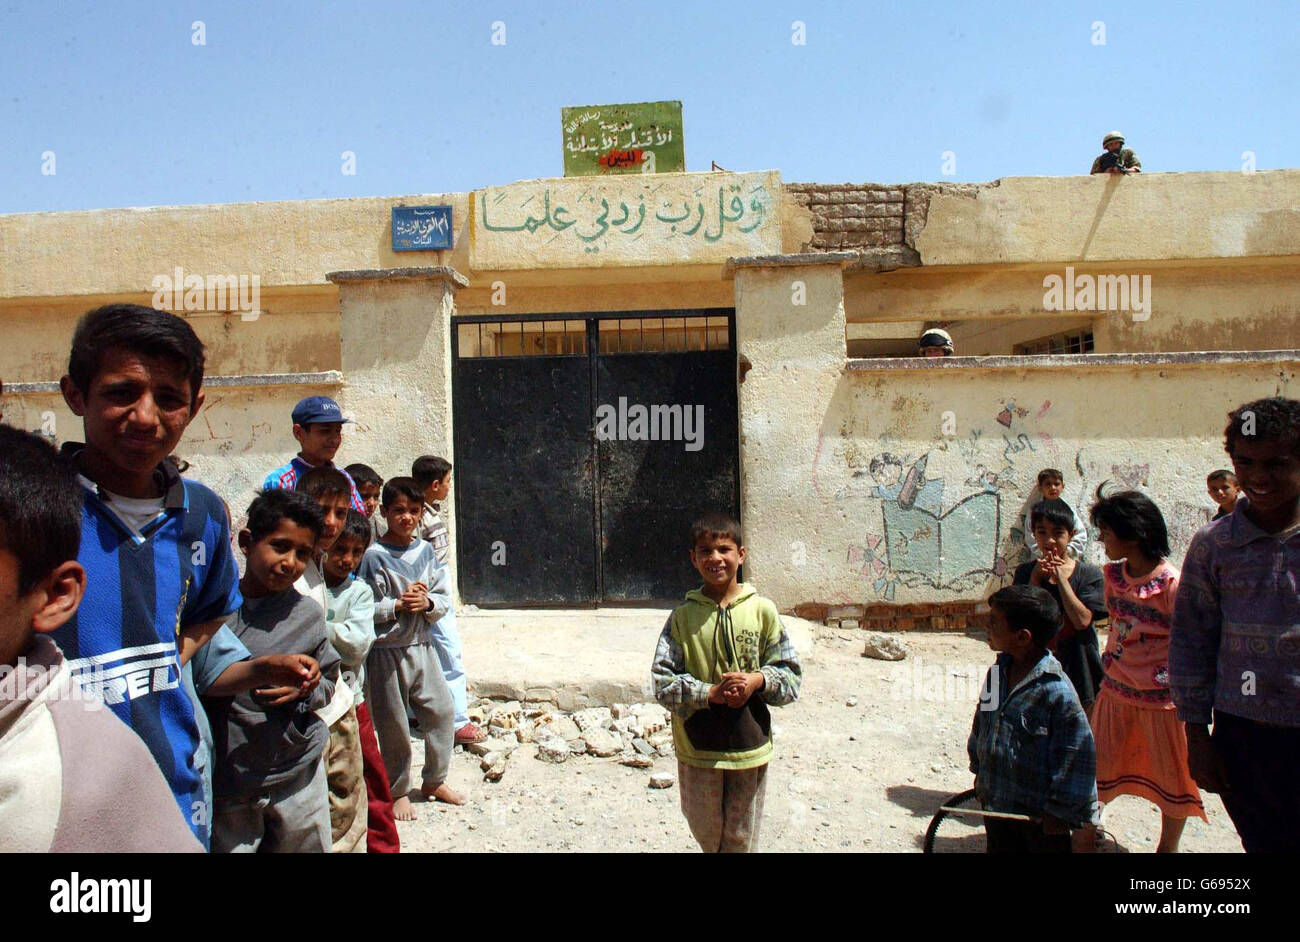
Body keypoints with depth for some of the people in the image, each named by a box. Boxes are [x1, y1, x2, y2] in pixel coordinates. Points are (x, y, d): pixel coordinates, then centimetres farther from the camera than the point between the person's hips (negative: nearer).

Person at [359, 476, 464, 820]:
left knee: (442, 711, 9)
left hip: (422, 646, 5)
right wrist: (399, 605, -20)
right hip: (388, 650, -5)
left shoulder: (425, 550, 5)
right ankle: (398, 791, 26)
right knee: (393, 724, 7)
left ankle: (434, 780, 29)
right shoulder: (374, 556, -10)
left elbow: (444, 597, 7)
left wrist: (428, 602, -13)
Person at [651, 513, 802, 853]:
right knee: (706, 835, 15)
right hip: (697, 748, 0)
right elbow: (663, 681, -6)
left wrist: (758, 680, -18)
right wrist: (711, 694, -19)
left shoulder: (763, 611, -2)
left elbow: (792, 675, 1)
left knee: (741, 839, 12)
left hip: (750, 748, 0)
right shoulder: (683, 616, -3)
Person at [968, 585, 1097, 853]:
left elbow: (1076, 758, -18)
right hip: (995, 803, 7)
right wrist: (979, 771, 18)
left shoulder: (1057, 692, -24)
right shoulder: (997, 672, -2)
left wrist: (1060, 812, -13)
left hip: (1039, 814, -7)